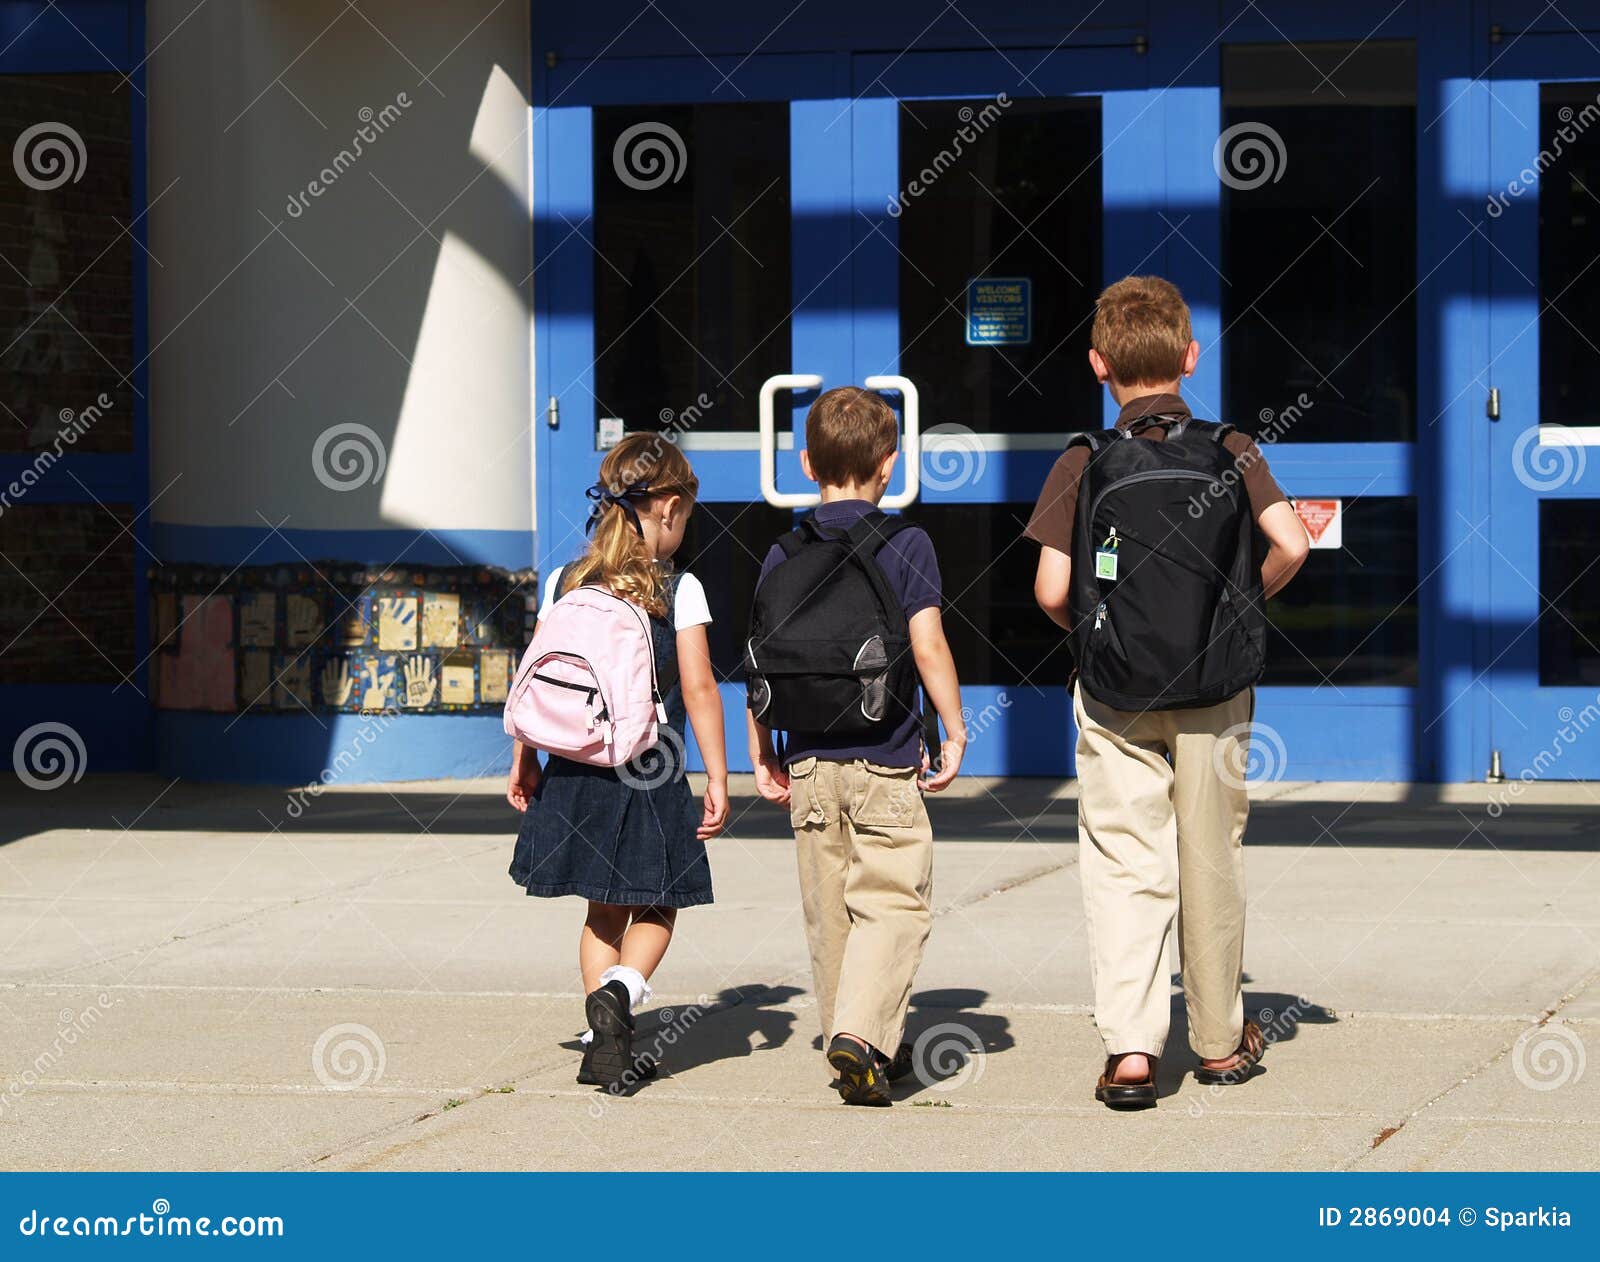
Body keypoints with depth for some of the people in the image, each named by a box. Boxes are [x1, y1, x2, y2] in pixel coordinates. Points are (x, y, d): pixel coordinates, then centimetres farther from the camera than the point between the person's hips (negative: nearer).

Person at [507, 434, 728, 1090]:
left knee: (604, 911, 16)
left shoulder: (564, 583, 3)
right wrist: (717, 780, -6)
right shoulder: (680, 591, -7)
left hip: (576, 771, 4)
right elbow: (698, 689, -10)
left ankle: (605, 1047, 11)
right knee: (656, 909, 10)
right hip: (653, 781, -4)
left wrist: (523, 762, 15)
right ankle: (620, 988, -19)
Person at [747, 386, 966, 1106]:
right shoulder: (906, 544, -6)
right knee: (892, 904, -2)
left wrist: (761, 751, 14)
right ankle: (861, 1033, -20)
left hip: (808, 762, 4)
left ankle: (854, 1050, 19)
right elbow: (927, 647, -11)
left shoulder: (784, 553, 4)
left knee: (828, 911, 12)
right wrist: (955, 730, -1)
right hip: (886, 760, -4)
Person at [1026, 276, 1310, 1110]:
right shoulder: (1231, 453, -2)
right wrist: (1242, 605, 4)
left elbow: (1051, 591, -12)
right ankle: (1220, 1041, 24)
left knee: (1123, 863, 1)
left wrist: (1089, 632, 9)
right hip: (1214, 694, 1)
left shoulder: (1082, 466, -5)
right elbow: (1290, 546, -14)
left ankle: (1129, 1046, -12)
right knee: (1212, 862, 12)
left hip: (1114, 696, -1)